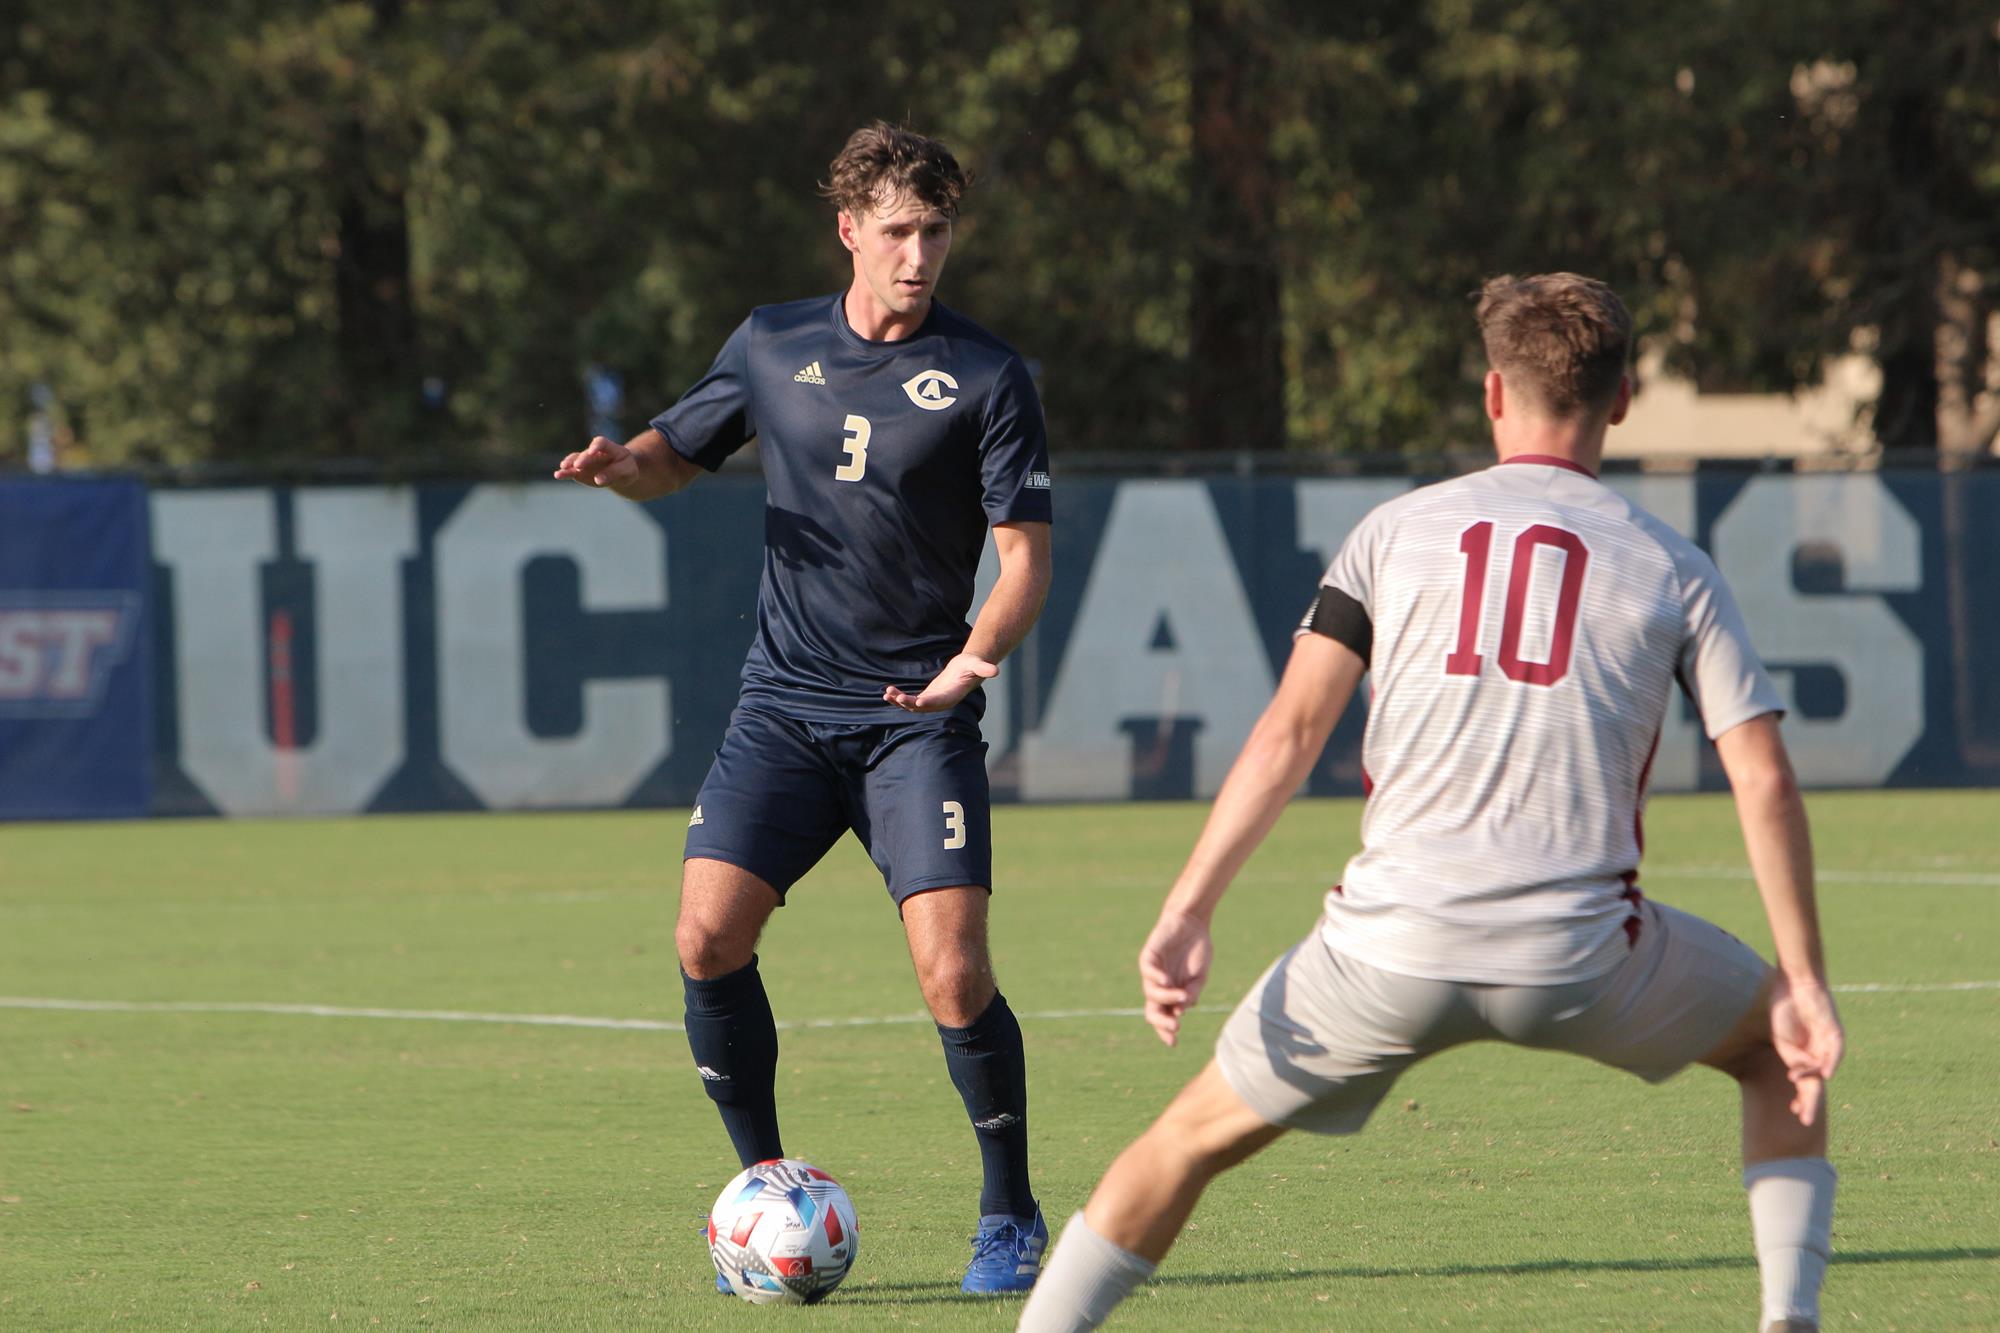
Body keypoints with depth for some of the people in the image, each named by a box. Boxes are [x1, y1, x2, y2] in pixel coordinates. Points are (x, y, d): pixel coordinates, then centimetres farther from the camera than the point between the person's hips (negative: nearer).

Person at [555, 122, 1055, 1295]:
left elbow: (1027, 553, -5)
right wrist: (621, 465, -3)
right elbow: (676, 455, 22)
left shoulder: (986, 376, -3)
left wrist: (977, 656, -25)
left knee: (954, 973, -14)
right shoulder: (772, 347, 8)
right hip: (786, 704, 3)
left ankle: (1011, 1214, 6)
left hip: (919, 715, -3)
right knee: (709, 934, -12)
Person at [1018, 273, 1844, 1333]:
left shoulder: (1396, 531, 11)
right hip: (1581, 951, 0)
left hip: (1389, 949, 0)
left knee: (1196, 1136, 18)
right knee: (1778, 1046, 26)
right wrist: (1805, 984, 6)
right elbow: (1763, 780, 3)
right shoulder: (1673, 569, 11)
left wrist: (1186, 914, 0)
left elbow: (1288, 735, 2)